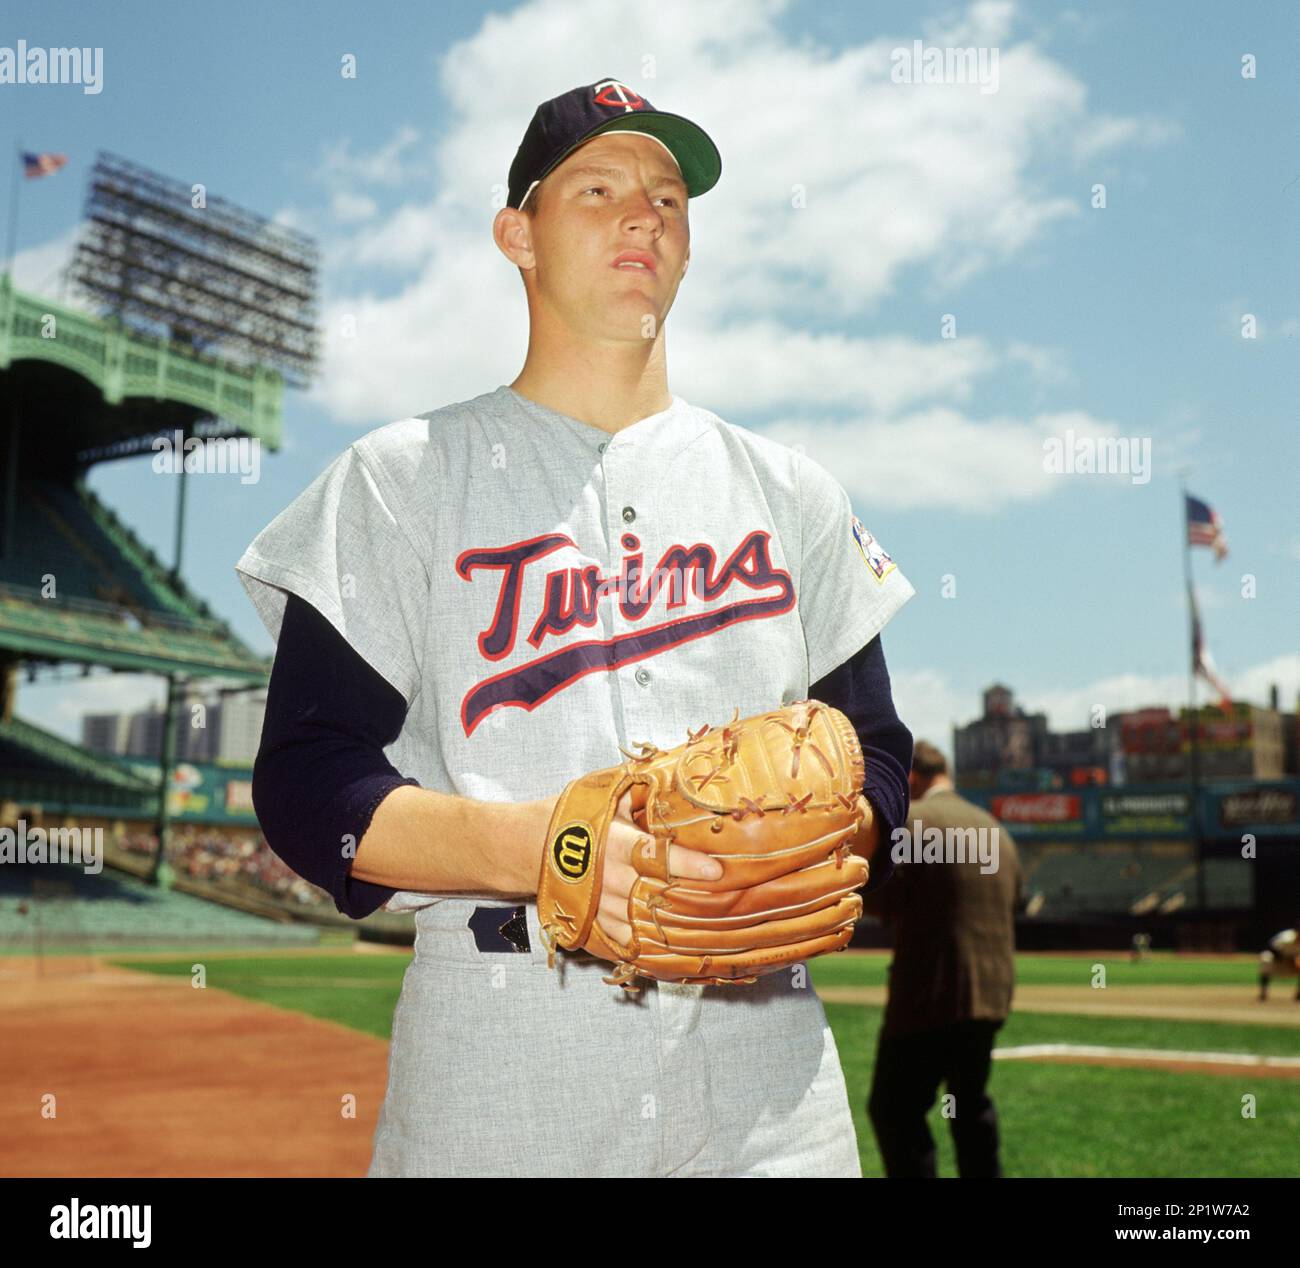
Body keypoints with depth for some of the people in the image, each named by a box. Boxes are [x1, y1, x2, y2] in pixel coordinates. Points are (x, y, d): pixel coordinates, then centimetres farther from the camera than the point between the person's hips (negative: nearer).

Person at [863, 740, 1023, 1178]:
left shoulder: (906, 821, -9)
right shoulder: (995, 829, 15)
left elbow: (880, 899, -16)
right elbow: (1015, 900, 20)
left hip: (930, 995, -8)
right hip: (993, 991, 8)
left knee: (894, 1109, -2)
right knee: (970, 1104, 22)